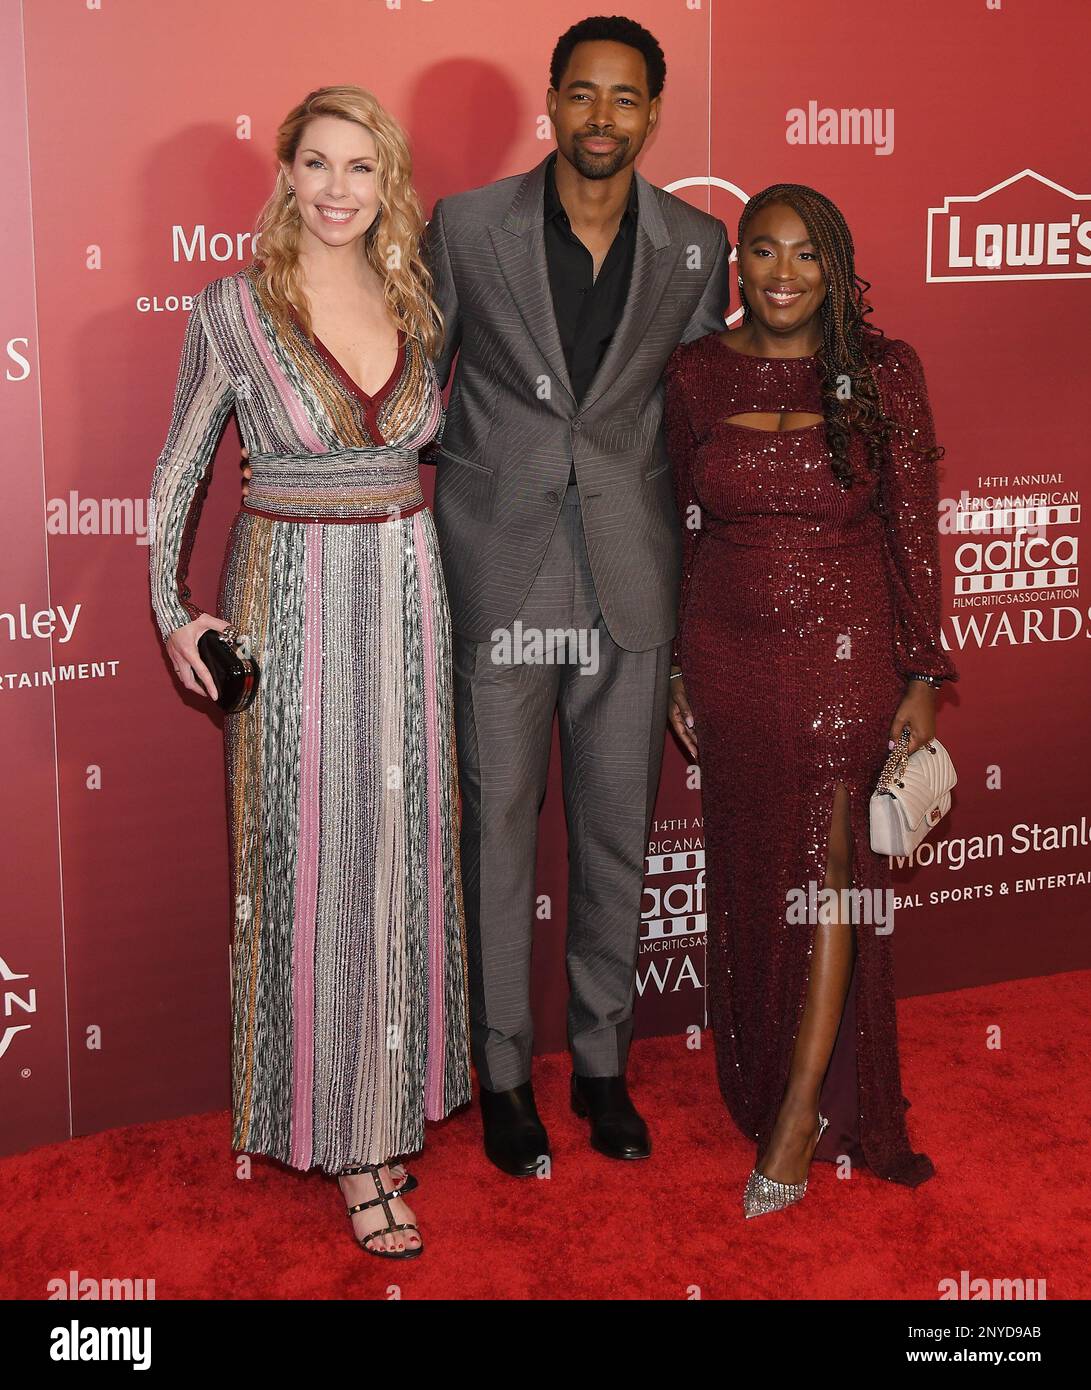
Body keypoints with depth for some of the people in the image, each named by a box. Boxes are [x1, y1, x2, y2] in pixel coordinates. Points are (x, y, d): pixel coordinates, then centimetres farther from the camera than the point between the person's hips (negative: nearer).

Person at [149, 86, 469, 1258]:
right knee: (310, 862, 1)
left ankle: (392, 1095, 27)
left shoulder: (419, 308, 5)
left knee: (402, 854, 10)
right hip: (291, 600, -4)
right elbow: (179, 471, 2)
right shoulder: (233, 310, -7)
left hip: (408, 596, 4)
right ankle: (343, 1134, 14)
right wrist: (172, 611, -2)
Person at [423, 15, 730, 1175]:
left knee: (618, 829, 11)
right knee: (499, 823, 5)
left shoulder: (696, 245, 4)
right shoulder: (466, 228, -1)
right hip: (499, 574, -2)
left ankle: (603, 1062, 28)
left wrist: (695, 581, 9)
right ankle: (503, 1071, 22)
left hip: (632, 580, 2)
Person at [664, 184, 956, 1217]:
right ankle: (760, 1087, 30)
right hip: (729, 657, 2)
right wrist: (678, 670, 8)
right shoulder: (696, 374, 3)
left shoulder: (882, 372, -3)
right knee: (750, 876, 11)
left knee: (832, 865, -2)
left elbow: (914, 532, -2)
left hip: (846, 650, -2)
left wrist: (923, 678, -4)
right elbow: (682, 532, 8)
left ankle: (800, 1119, 9)